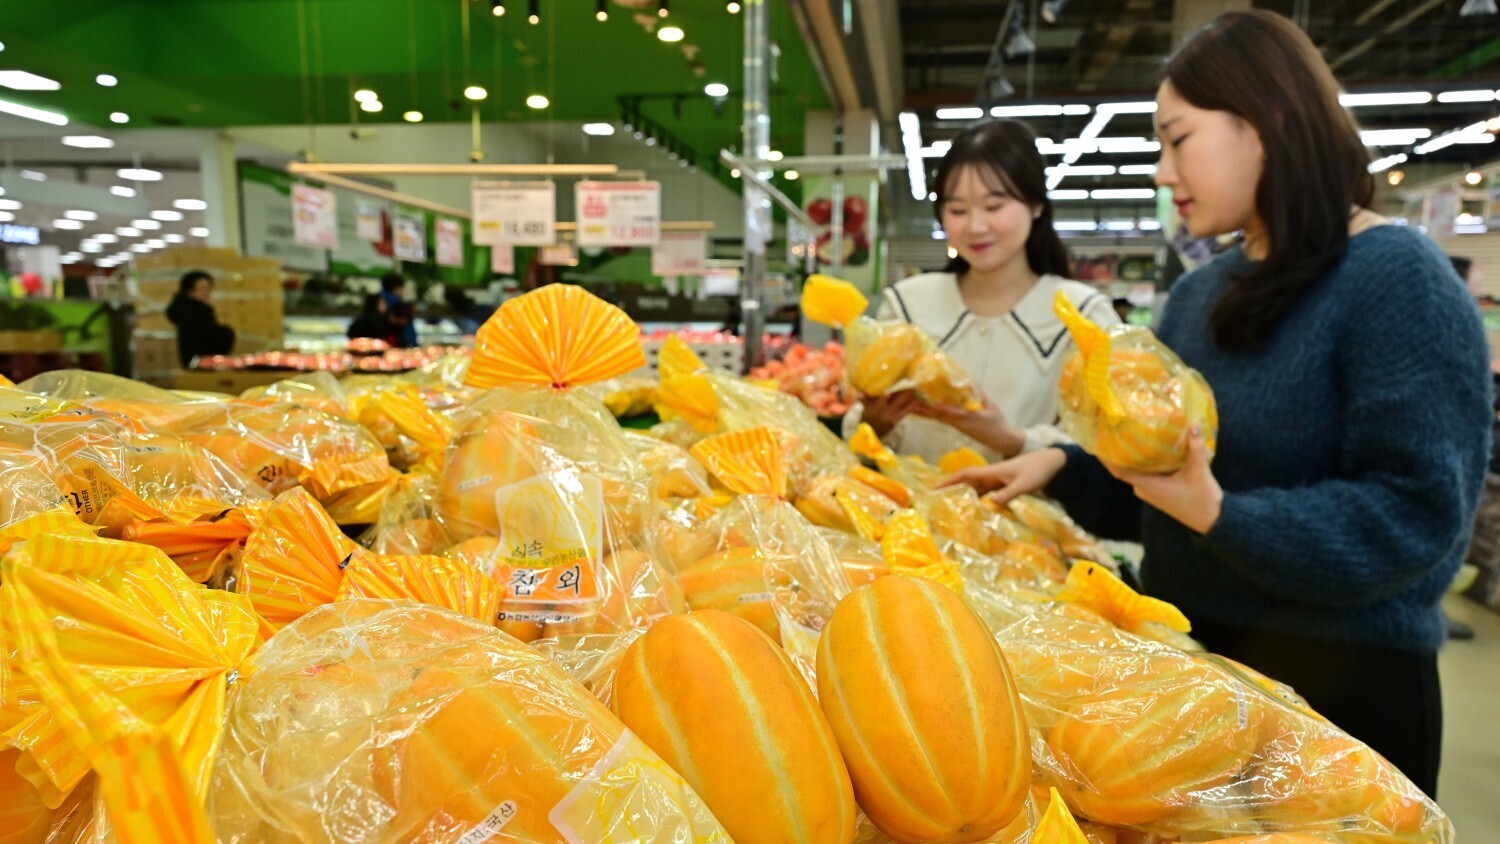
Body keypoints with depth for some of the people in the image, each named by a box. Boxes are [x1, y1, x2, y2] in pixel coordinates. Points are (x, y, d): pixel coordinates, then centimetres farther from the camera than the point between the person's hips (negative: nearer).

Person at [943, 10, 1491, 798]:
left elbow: (1413, 514, -22)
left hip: (1335, 677, -7)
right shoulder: (1199, 293, 6)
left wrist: (1220, 517, -32)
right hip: (1186, 650, 7)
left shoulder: (1397, 281, -15)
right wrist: (1060, 466, -2)